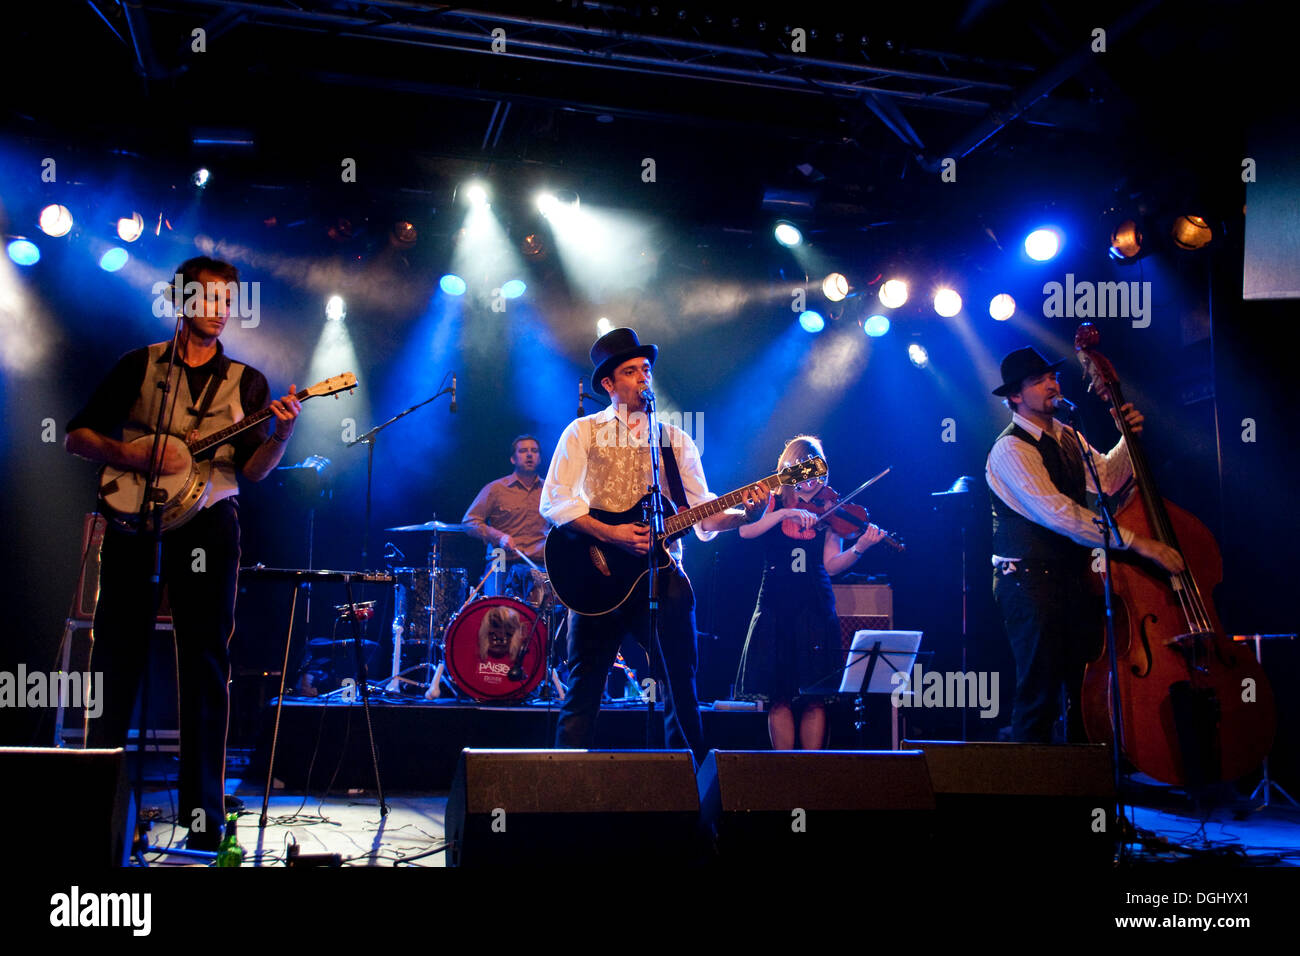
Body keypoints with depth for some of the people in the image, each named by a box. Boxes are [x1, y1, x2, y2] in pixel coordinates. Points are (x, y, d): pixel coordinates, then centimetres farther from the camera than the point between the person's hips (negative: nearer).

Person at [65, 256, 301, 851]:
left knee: (205, 662, -1)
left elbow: (254, 470, 2)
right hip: (134, 518, 0)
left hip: (207, 524, 0)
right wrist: (129, 455, -12)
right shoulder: (139, 366, 10)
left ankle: (203, 813, 3)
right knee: (116, 655, 2)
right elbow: (76, 435, 6)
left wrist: (281, 434, -17)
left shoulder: (246, 383, 11)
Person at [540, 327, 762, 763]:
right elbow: (555, 501, -6)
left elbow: (703, 513, 7)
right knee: (583, 691, -1)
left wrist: (743, 512, -13)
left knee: (682, 690, 4)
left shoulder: (675, 440, 14)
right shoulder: (583, 432, 5)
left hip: (664, 577, 3)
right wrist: (612, 534, -18)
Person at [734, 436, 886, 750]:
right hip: (776, 609, 0)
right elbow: (744, 531, -13)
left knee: (814, 698, -2)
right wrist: (786, 513, -22)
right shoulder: (771, 504, 7)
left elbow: (831, 565, -2)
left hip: (815, 609, 0)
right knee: (778, 697, -1)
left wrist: (859, 547, -19)